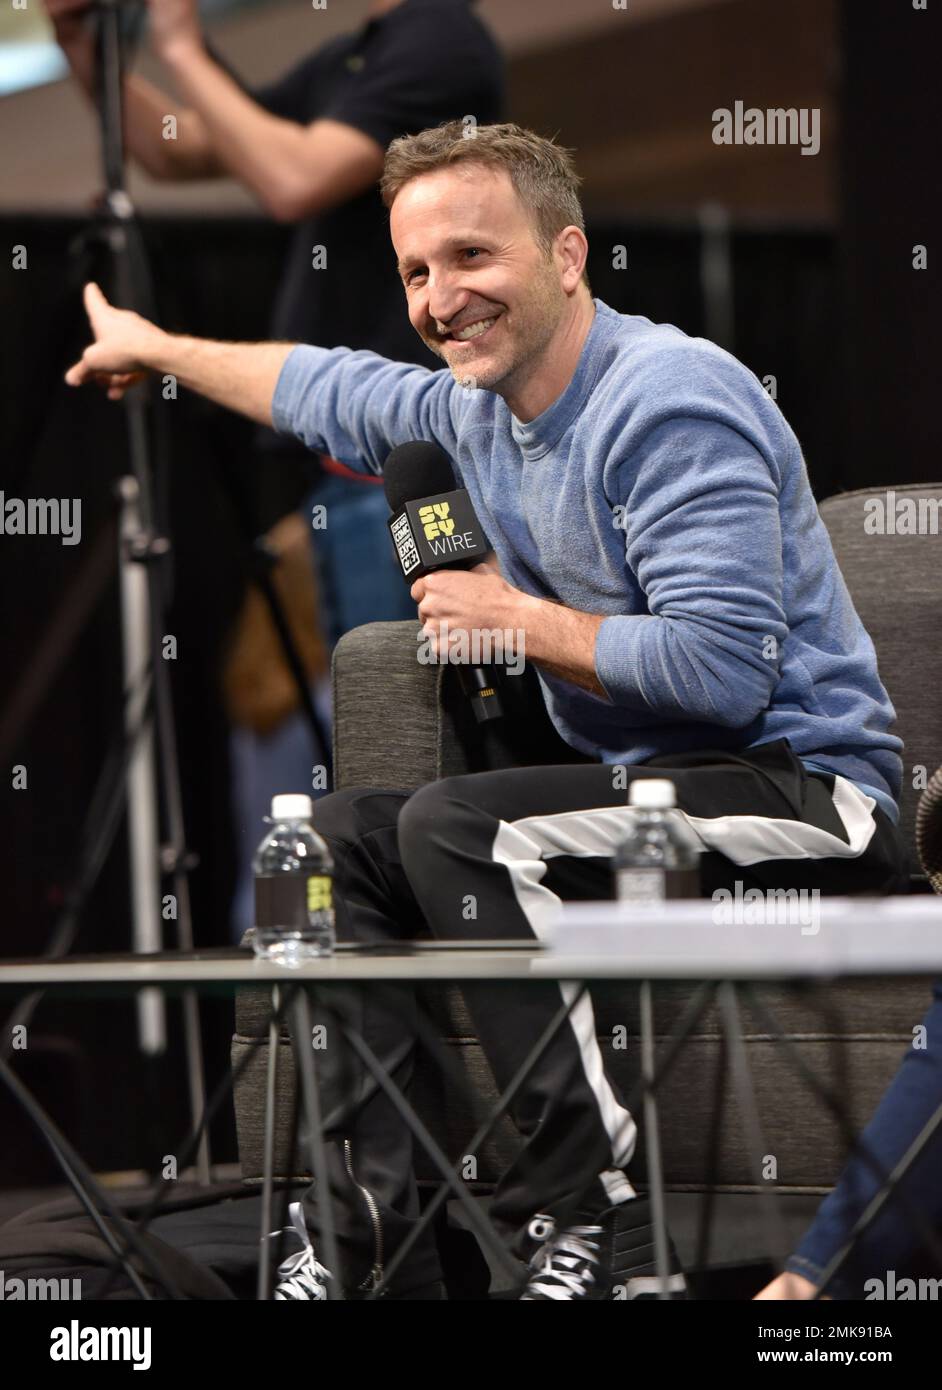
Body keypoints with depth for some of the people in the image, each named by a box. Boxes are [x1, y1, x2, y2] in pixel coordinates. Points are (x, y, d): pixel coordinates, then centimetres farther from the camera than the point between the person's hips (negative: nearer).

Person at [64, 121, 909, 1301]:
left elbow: (723, 669, -29)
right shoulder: (478, 406, 9)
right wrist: (156, 349, 43)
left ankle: (595, 1229, -26)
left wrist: (518, 620, -17)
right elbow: (329, 393, 31)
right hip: (647, 784, 10)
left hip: (804, 794, -10)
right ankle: (372, 1235, 1)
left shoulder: (669, 401, -21)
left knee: (456, 828, -27)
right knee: (339, 828, 10)